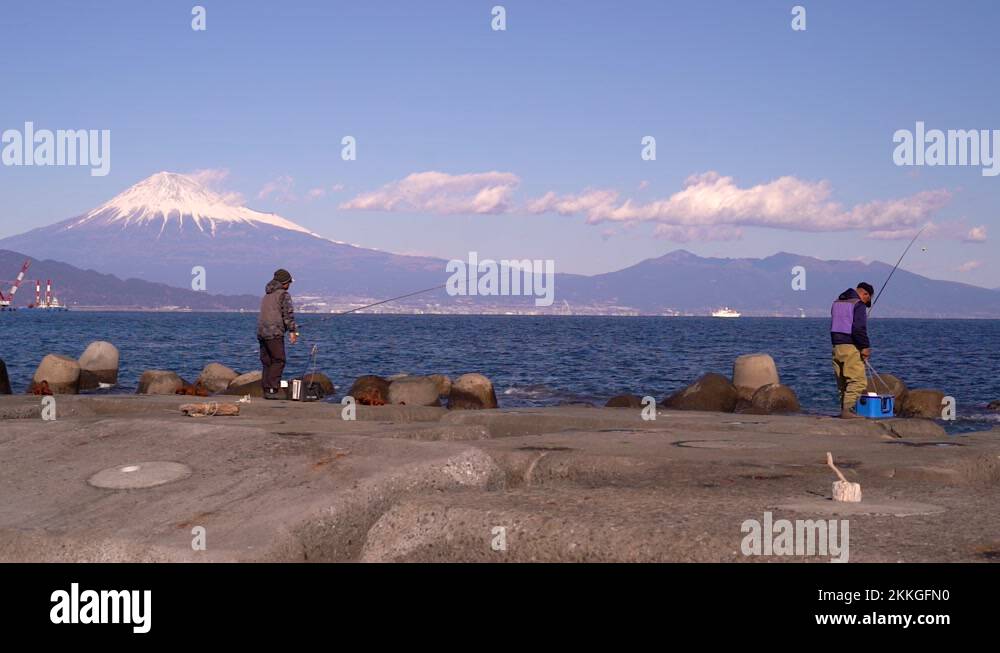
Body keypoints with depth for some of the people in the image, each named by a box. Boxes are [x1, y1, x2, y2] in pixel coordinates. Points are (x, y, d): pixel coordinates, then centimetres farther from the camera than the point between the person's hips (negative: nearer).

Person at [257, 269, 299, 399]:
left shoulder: (267, 295, 21)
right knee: (278, 361, -7)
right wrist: (293, 331, -9)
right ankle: (272, 390, -14)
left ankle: (266, 390, 9)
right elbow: (288, 314, -12)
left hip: (261, 332, 8)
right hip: (275, 333, -8)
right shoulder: (284, 294, -4)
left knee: (267, 363, 11)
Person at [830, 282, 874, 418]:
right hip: (851, 347, -8)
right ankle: (847, 409, -17)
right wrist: (865, 347, -14)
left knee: (843, 382, 13)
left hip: (836, 347, 8)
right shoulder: (859, 304, -9)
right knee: (858, 380, -8)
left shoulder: (837, 302, 18)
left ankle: (844, 408, 14)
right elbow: (859, 328, -18)